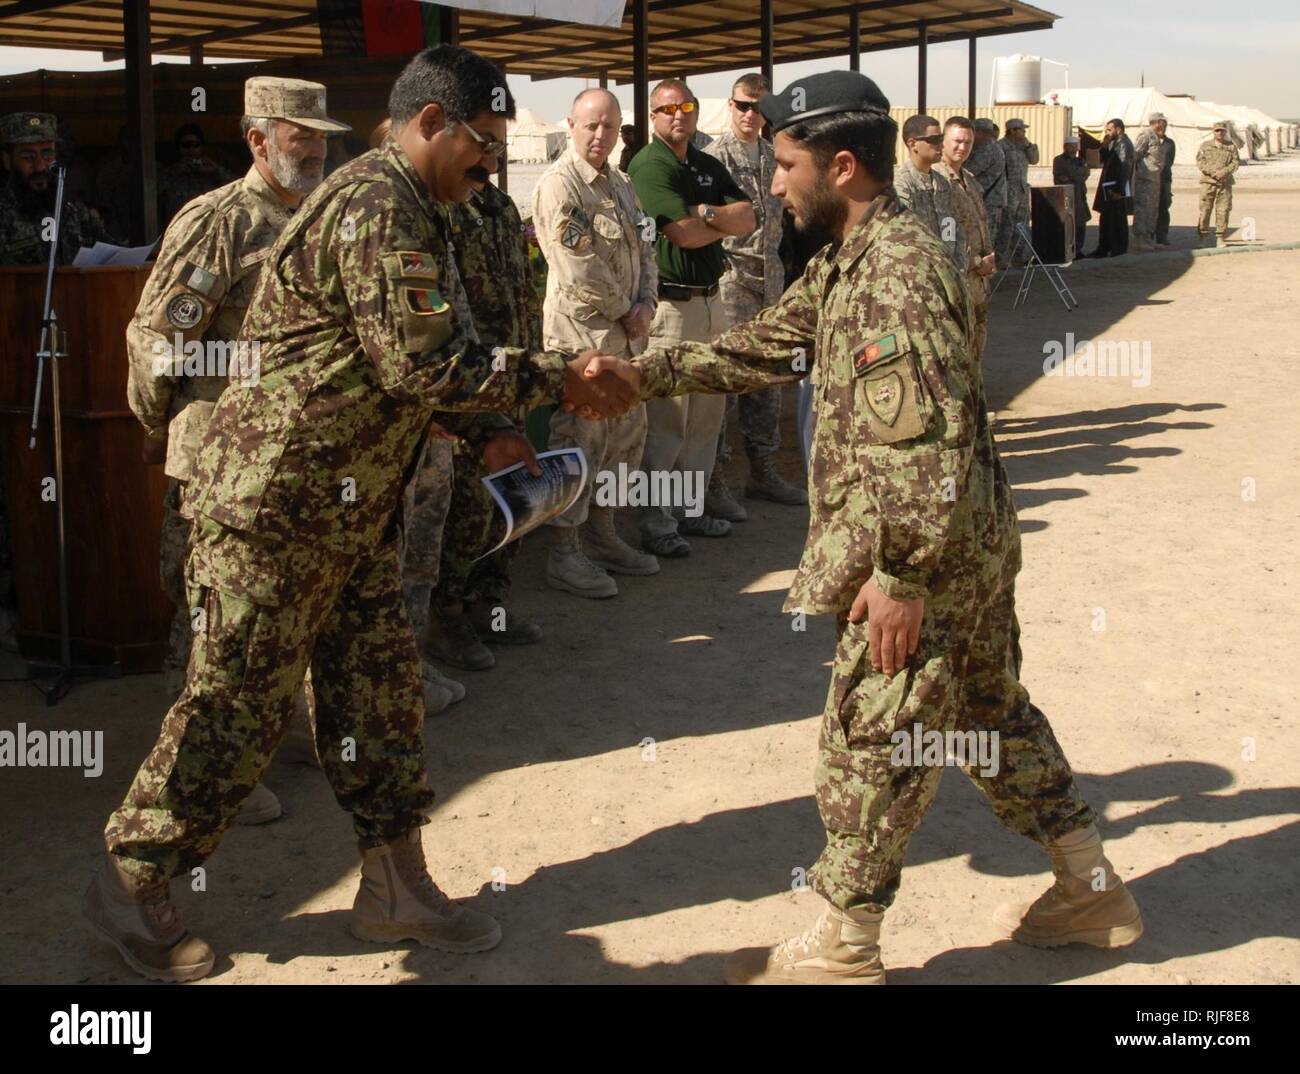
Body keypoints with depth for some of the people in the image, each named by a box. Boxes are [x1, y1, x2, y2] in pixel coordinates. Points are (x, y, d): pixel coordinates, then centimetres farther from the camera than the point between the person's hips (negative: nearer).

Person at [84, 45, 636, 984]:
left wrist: (488, 431, 8)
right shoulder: (376, 210, -20)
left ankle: (396, 887, 21)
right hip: (280, 501, -10)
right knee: (239, 704, 0)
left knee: (380, 689, 11)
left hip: (352, 508, 10)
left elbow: (419, 361, 21)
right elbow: (424, 364, -26)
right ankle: (132, 882, 17)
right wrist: (557, 380, -17)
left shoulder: (404, 211, 15)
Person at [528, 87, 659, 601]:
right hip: (581, 332, -9)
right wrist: (626, 311, -9)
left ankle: (601, 534, 28)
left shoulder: (620, 183, 15)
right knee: (579, 438, -5)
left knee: (626, 433, 15)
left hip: (624, 331, 9)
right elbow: (580, 273, -19)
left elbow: (643, 248, 17)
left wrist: (646, 303, 0)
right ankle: (564, 553, 4)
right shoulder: (559, 185, -14)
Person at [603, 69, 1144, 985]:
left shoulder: (895, 269, -23)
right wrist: (643, 374, 12)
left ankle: (842, 952, 19)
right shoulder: (849, 261, 9)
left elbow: (934, 441, -28)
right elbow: (765, 345, 16)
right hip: (974, 544, 10)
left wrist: (901, 575, -25)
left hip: (925, 554, -10)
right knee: (990, 712, 21)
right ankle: (1093, 892, 35)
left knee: (871, 746, 3)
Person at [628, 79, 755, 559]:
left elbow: (749, 219, 5)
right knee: (665, 417, -6)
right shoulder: (649, 166, -8)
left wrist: (707, 213, -12)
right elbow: (684, 234, -17)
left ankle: (691, 509, 23)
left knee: (706, 414, 12)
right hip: (669, 305, -8)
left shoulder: (709, 166, 16)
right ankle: (655, 522, 1)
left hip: (711, 300, 8)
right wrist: (727, 221, 0)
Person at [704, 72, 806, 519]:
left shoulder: (773, 156, 13)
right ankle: (713, 480, 2)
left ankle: (762, 470, 24)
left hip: (769, 279, 7)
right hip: (729, 278, -7)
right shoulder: (714, 155, -8)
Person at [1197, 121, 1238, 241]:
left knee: (1223, 210, -1)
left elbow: (1236, 162, 5)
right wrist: (1213, 172, -14)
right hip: (1208, 181, -1)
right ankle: (1202, 237, 2)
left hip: (1225, 182, 1)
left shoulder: (1231, 146, 12)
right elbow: (1200, 162, -1)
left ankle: (1220, 237, 5)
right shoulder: (1205, 146, 8)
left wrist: (1224, 171, -13)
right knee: (1205, 209, -4)